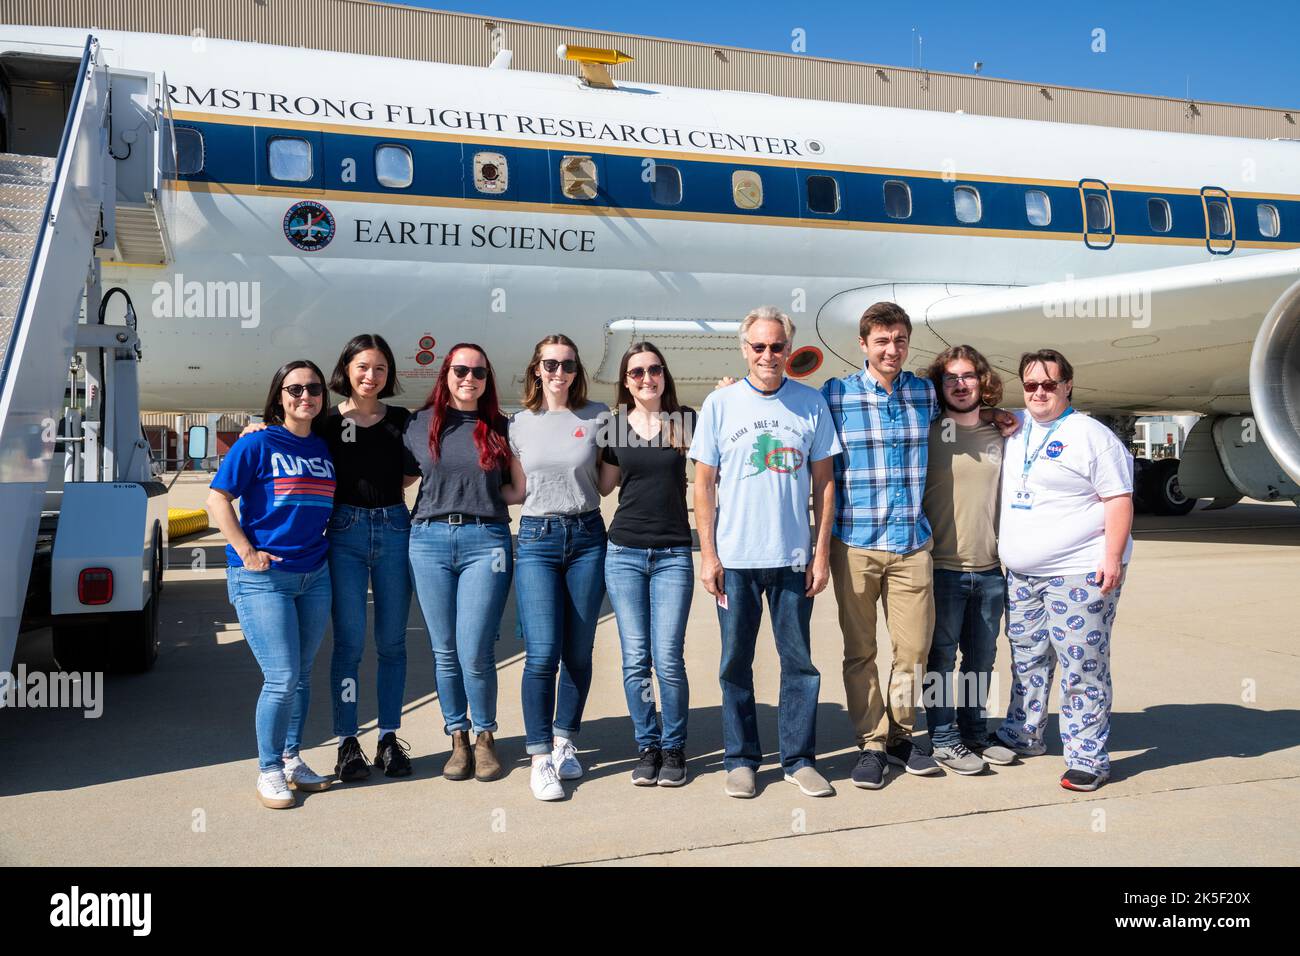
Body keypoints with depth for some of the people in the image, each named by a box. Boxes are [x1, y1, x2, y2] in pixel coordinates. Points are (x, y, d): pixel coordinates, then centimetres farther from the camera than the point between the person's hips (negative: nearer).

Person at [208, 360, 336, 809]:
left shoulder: (324, 448, 10)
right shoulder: (258, 444, -6)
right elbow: (218, 498, -8)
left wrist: (325, 545, 7)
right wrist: (246, 552, -14)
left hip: (314, 576, 6)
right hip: (262, 578, -5)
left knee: (302, 674, 12)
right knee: (281, 678, -8)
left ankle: (292, 758, 27)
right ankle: (269, 771, 9)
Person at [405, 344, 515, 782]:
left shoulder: (500, 428, 8)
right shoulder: (420, 424, 9)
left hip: (486, 540, -1)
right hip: (430, 539, 2)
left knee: (475, 652, -6)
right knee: (444, 652, 6)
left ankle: (485, 737, 15)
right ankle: (458, 740, 21)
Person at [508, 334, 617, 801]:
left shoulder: (597, 416, 5)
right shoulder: (520, 423, 7)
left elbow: (605, 485, 8)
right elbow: (518, 490, 12)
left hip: (586, 537, 1)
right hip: (537, 539, -1)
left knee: (578, 652, 6)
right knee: (542, 653, -9)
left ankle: (564, 743, 23)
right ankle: (540, 758, 1)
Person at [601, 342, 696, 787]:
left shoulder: (685, 420, 3)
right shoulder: (614, 426, 7)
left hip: (673, 554, -1)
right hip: (624, 552, 2)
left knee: (668, 658, -5)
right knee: (635, 659, 2)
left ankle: (674, 749, 13)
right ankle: (647, 747, 18)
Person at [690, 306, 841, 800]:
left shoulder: (812, 403, 3)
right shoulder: (720, 404, 1)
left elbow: (823, 482, 6)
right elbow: (704, 483, 2)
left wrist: (821, 552, 1)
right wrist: (708, 554, -3)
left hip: (794, 557, 1)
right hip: (735, 559, 0)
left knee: (799, 662, 7)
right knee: (736, 664, 7)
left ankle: (799, 759, 20)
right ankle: (740, 759, 21)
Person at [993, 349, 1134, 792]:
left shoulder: (1091, 435, -6)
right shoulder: (1015, 429, 13)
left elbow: (1119, 500, -10)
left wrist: (1113, 557, -18)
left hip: (1080, 574, -7)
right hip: (1021, 575, 7)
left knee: (1083, 667, -3)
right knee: (1027, 662, 17)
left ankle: (1088, 758, 6)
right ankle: (1021, 737, 31)